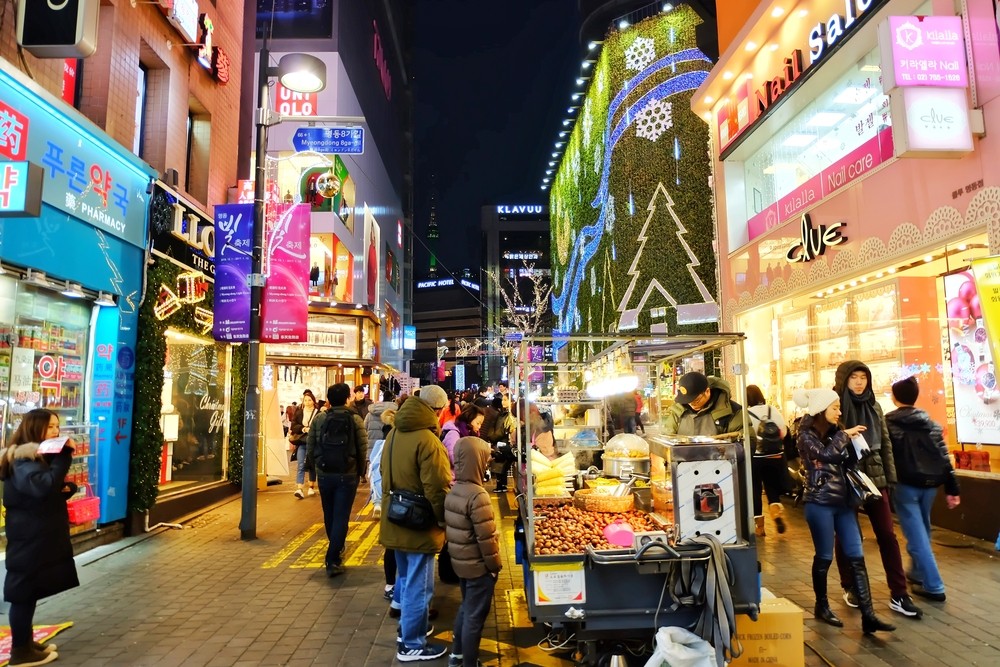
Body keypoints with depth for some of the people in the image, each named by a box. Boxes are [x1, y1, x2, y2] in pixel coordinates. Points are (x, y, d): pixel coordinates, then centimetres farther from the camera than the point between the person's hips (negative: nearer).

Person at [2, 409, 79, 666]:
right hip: (29, 538, -10)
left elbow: (57, 488, 20)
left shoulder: (40, 457, 15)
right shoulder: (23, 460, -18)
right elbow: (43, 487, -37)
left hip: (40, 536, 10)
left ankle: (26, 642, 26)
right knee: (24, 592, -1)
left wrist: (69, 487, -3)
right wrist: (65, 455, -34)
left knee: (29, 591, 17)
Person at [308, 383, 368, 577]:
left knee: (329, 515, 20)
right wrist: (361, 471, 4)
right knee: (341, 517, 2)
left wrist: (318, 465, 15)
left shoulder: (319, 419, -2)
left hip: (324, 474, 3)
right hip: (347, 475, -3)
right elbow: (363, 449, -10)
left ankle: (336, 549, 39)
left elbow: (311, 447, -1)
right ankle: (333, 560, -2)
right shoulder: (355, 419, -8)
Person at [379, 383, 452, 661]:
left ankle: (406, 629, 39)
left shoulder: (394, 433, 4)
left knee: (405, 580, 23)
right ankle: (412, 645, 18)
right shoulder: (428, 440, -24)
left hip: (395, 521, 9)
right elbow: (438, 490, -24)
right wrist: (445, 520, -9)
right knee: (418, 586, 6)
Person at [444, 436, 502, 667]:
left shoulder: (453, 491, 1)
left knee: (466, 608, 25)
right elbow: (486, 538, -23)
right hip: (478, 566, -9)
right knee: (475, 616, 6)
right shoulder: (477, 495, -26)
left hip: (461, 562, 9)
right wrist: (495, 565, -9)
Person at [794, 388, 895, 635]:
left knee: (857, 556, 2)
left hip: (842, 501, 6)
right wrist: (845, 435, -14)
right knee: (824, 557, 4)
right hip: (820, 504, -6)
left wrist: (854, 443, -2)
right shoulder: (806, 435, -8)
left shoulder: (834, 432, 10)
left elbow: (848, 463, 13)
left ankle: (868, 615, 4)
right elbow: (825, 455, -25)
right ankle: (822, 607, 21)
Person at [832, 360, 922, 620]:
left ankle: (898, 595, 13)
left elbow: (885, 443, 11)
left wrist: (890, 476, 7)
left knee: (887, 535, 5)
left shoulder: (874, 406, 8)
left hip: (874, 477, 4)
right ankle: (850, 588, 25)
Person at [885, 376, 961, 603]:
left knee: (916, 535, -1)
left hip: (904, 484, -5)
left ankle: (934, 586, -2)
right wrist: (952, 489, 5)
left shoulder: (888, 423, -4)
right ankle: (918, 572, 35)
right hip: (929, 483, 5)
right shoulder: (931, 423, 6)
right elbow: (944, 457, 3)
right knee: (922, 531, 21)